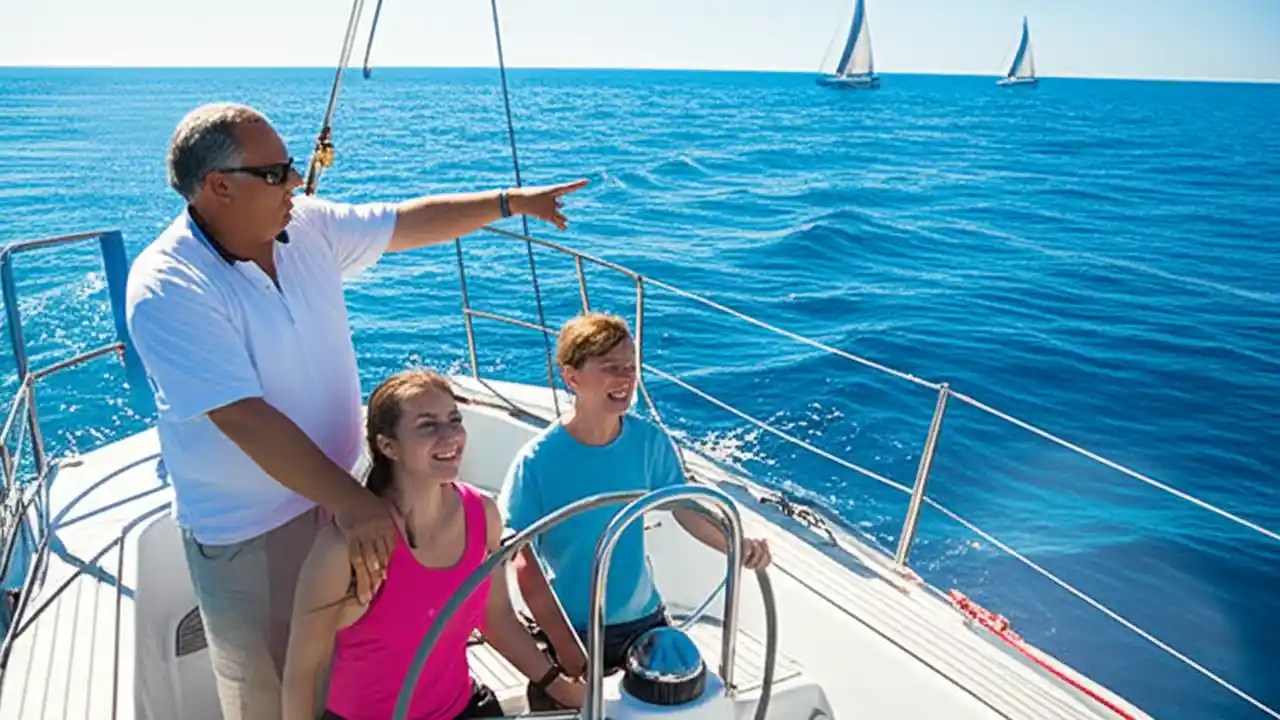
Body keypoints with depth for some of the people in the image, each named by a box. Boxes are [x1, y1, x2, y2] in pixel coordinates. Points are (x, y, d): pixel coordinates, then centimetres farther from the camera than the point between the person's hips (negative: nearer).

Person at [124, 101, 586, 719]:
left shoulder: (308, 226, -6)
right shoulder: (166, 289, -25)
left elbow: (410, 222, 6)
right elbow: (245, 418, -30)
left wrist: (512, 201, 9)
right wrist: (350, 501, -33)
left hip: (335, 493, 6)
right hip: (248, 532, -5)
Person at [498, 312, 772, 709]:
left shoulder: (649, 441, -12)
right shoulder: (538, 461, -21)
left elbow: (686, 508, -5)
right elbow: (525, 562, -16)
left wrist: (738, 546, -25)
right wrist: (566, 650, -18)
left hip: (644, 620, 4)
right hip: (569, 630, -3)